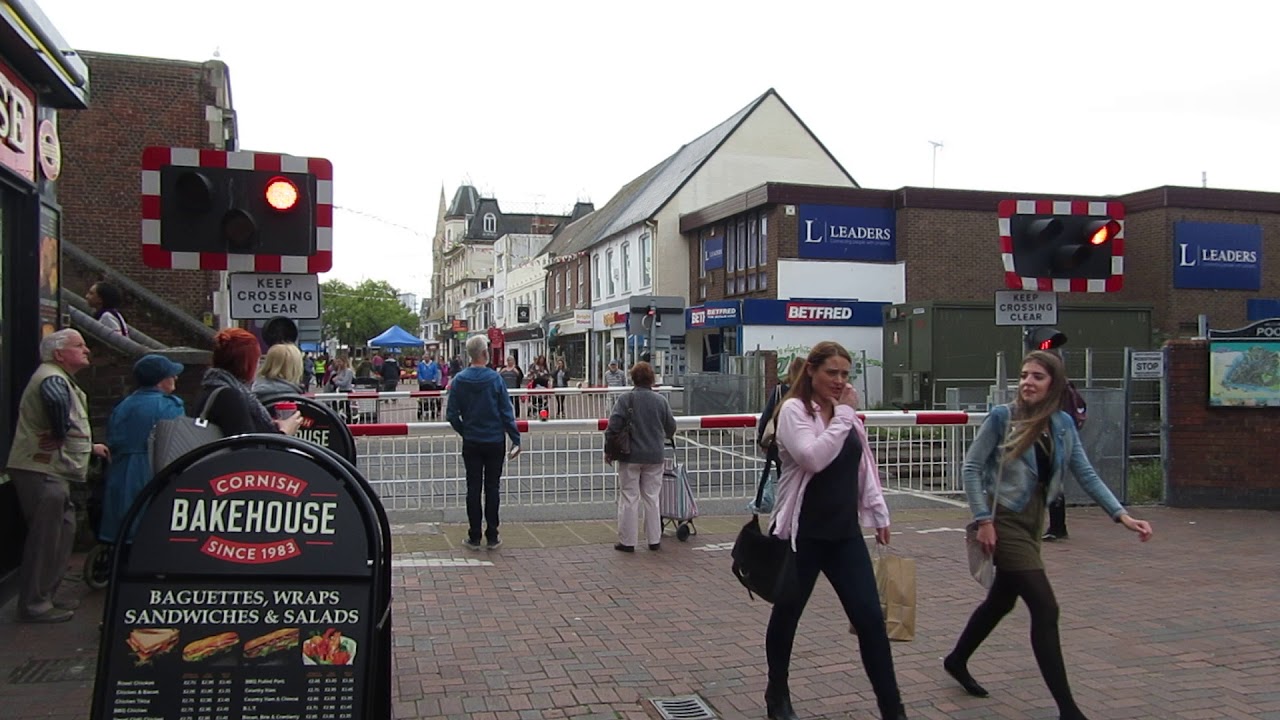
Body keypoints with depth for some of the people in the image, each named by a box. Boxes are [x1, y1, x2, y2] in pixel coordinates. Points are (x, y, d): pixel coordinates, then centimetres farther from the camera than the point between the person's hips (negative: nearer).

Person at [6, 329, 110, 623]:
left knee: (63, 530, 16)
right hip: (41, 472, -11)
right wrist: (60, 433, -22)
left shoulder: (61, 379, 21)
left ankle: (46, 595, 26)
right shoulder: (52, 378, -14)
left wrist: (90, 446, 31)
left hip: (53, 472, 11)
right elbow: (57, 401, -36)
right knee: (45, 537, -6)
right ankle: (34, 604, 2)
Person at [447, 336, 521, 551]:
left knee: (473, 489, 8)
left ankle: (474, 537, 12)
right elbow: (506, 412, -10)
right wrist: (516, 439, -4)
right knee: (492, 488, 7)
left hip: (471, 444, 2)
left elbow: (451, 414, -3)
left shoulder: (459, 380, -5)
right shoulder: (495, 379, -11)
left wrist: (464, 431, 13)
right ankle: (492, 537, 11)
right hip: (495, 442, -1)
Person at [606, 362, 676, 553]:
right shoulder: (661, 400, 0)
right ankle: (654, 540, 17)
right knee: (652, 498, 12)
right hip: (654, 457, 3)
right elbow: (671, 426, 8)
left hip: (630, 456, -2)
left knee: (629, 498, 5)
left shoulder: (625, 399, -9)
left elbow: (613, 426, -13)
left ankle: (627, 541, 8)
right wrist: (668, 437, 32)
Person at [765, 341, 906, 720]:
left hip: (845, 532, 5)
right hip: (803, 534, -5)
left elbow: (864, 467, 17)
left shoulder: (847, 412, 9)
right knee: (787, 614, 12)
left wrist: (879, 513, 17)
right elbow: (813, 458, -26)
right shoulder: (794, 410, -11)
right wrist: (844, 414, -19)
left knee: (870, 617, 0)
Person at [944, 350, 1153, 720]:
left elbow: (1086, 474, 3)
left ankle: (956, 660, 42)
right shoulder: (1002, 416, -13)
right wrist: (983, 520, -17)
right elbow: (971, 467, -11)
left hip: (1032, 522, 7)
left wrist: (1122, 515, -8)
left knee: (1001, 601, 20)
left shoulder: (1063, 424, 3)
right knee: (1045, 608, -9)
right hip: (1005, 522, -7)